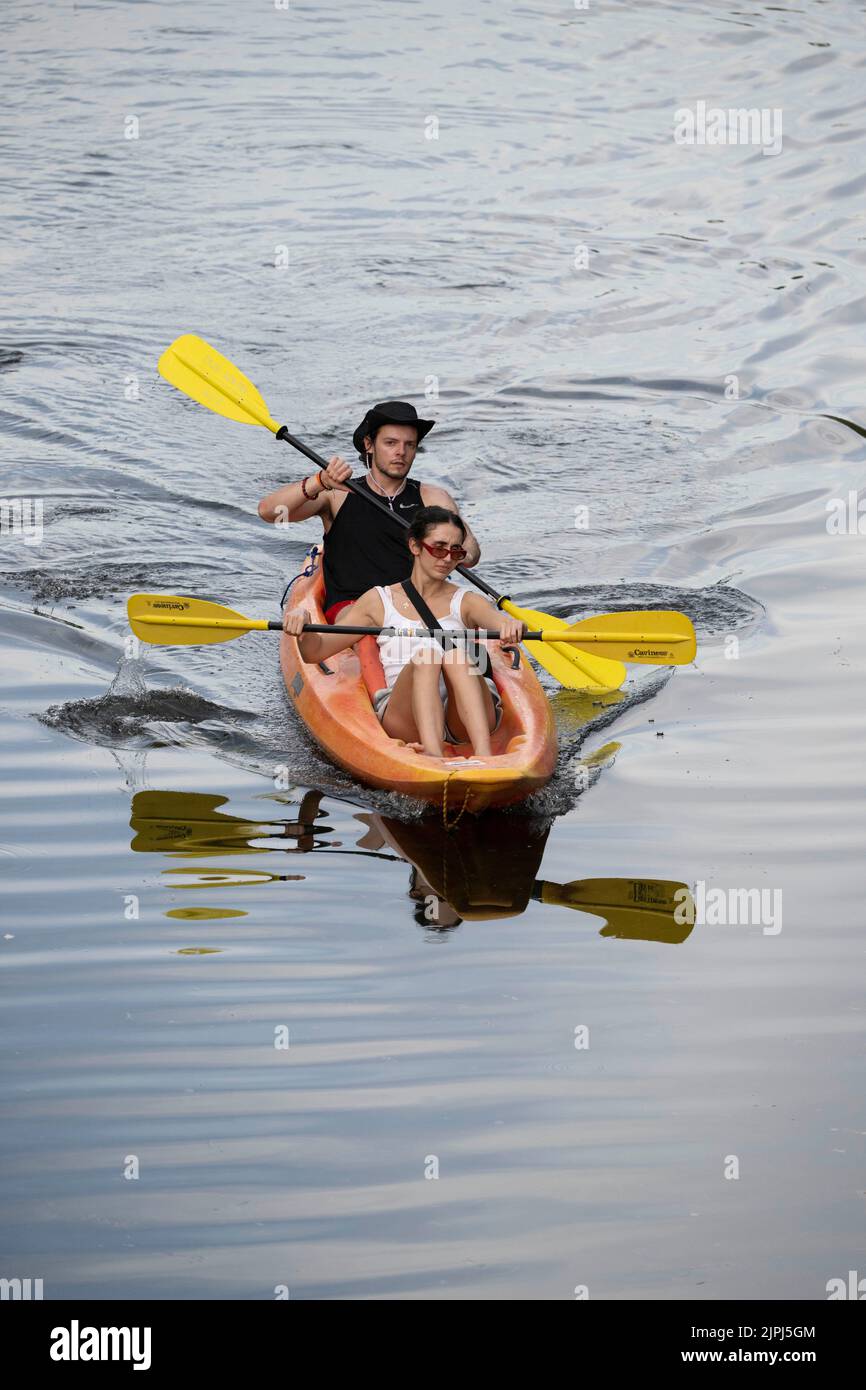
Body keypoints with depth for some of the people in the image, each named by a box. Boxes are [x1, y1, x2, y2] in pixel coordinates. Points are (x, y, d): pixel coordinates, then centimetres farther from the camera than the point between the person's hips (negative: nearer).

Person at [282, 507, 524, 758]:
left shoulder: (466, 603, 16)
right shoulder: (380, 600, 17)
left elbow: (499, 621, -7)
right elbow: (315, 652, 13)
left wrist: (511, 626, -33)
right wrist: (303, 621, -10)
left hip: (466, 719, 0)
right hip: (405, 720, 0)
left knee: (455, 655, -28)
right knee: (425, 655, -29)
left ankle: (483, 754, -50)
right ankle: (432, 754, -54)